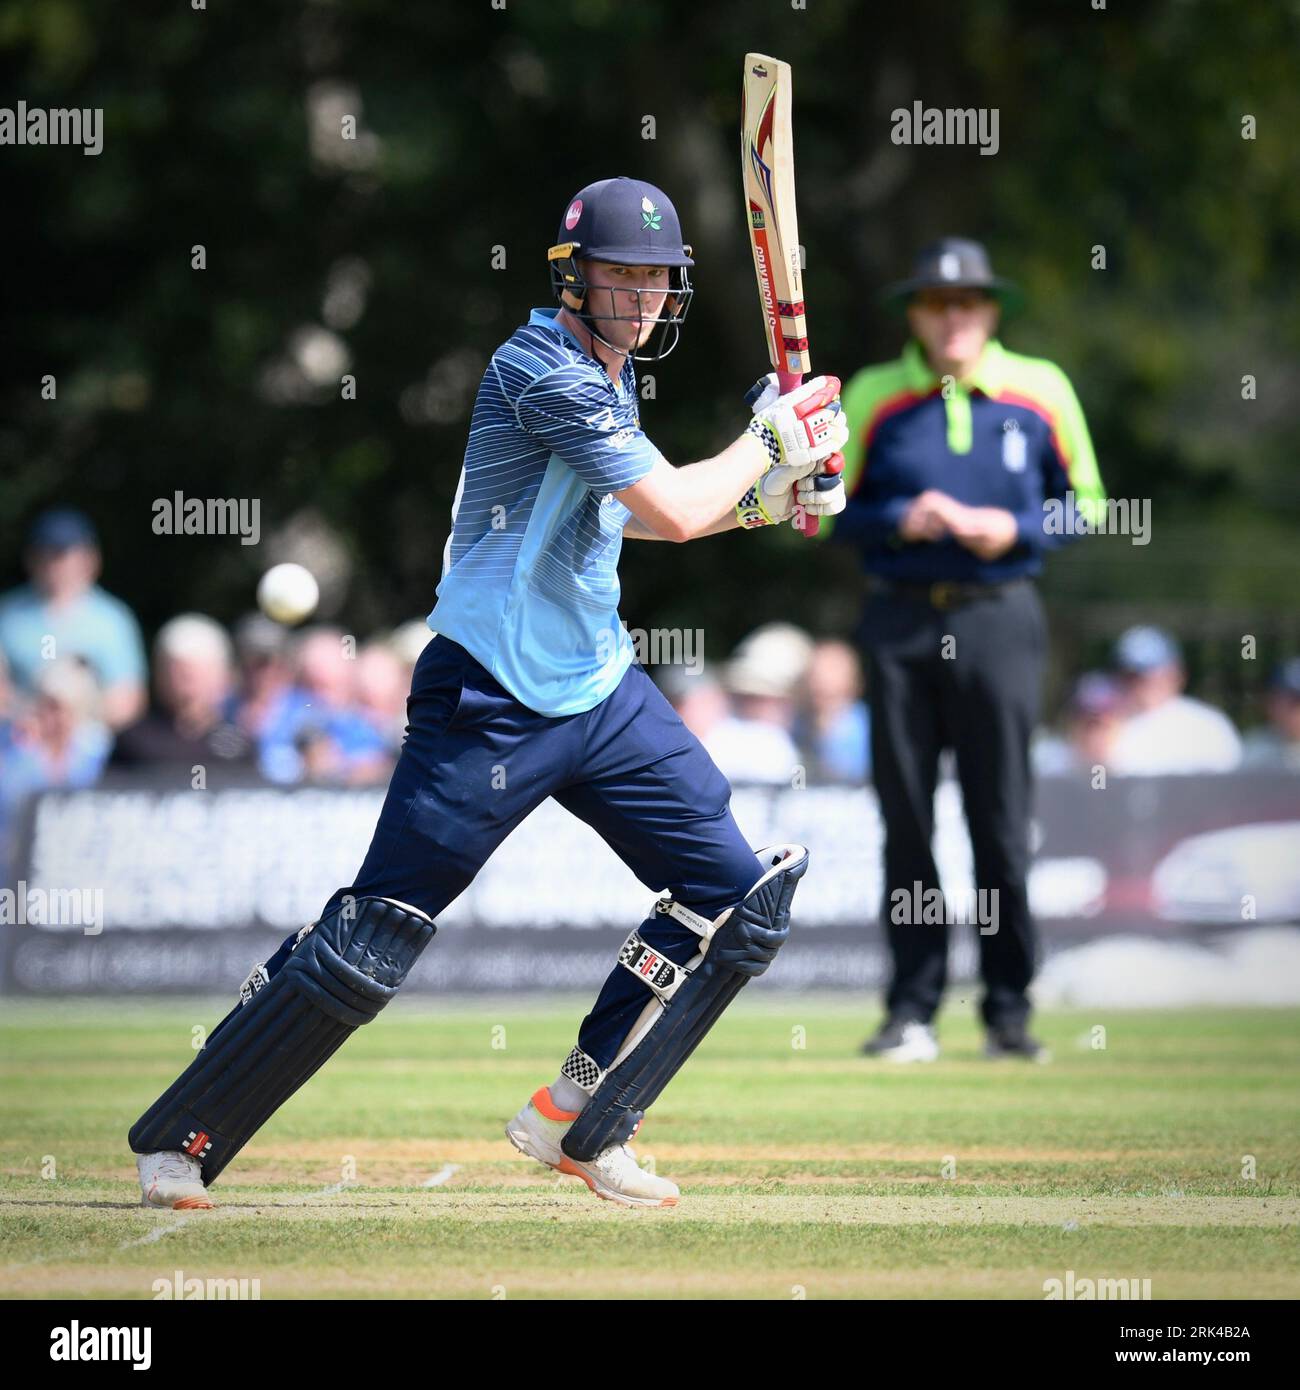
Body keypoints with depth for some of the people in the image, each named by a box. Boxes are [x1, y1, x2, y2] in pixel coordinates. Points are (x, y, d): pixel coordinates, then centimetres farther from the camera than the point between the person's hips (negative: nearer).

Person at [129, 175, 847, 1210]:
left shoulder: (609, 376, 12)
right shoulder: (540, 369, -16)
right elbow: (670, 512, -20)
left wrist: (762, 497, 11)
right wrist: (770, 435, -6)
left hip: (600, 688, 9)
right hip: (492, 699, -9)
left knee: (744, 898, 4)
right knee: (375, 937, -10)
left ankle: (577, 1124, 13)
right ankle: (182, 1139, 3)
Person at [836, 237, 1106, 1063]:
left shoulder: (1040, 392, 4)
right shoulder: (873, 398, 5)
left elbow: (1084, 505, 9)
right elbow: (832, 511, 8)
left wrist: (1015, 530, -9)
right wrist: (900, 521, -11)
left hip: (999, 620, -1)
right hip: (902, 623, 1)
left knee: (1002, 822, -1)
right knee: (906, 818, 1)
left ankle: (1010, 1011, 6)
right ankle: (912, 1014, 7)